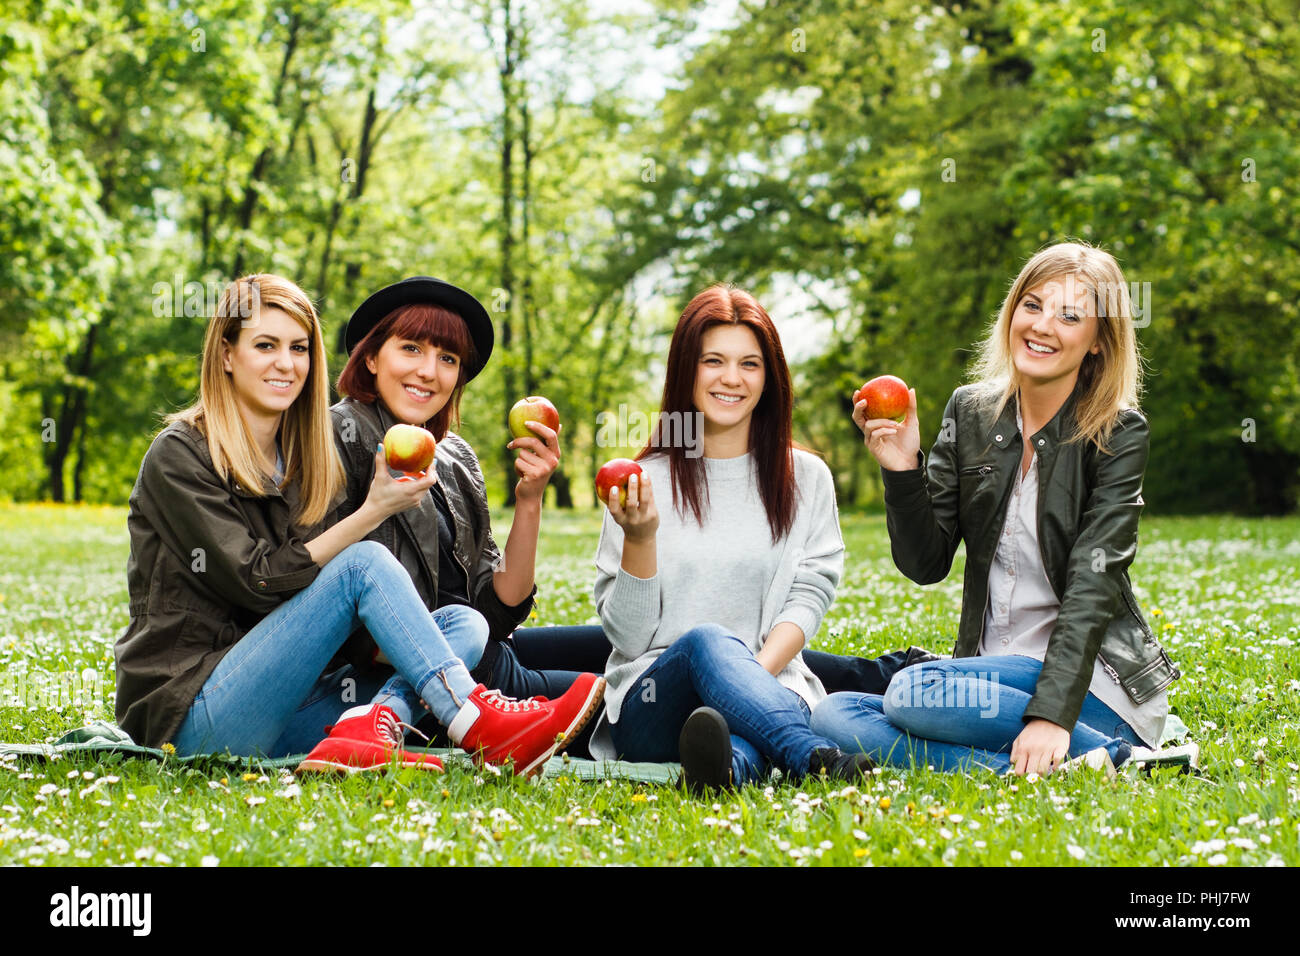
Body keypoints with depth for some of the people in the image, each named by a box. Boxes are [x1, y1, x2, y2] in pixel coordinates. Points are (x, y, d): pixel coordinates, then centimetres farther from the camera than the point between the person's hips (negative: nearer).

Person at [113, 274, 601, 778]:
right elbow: (259, 582, -14)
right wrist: (372, 513, -17)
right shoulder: (179, 456, -4)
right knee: (363, 562, -22)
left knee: (464, 624, -9)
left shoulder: (305, 465, 15)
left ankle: (367, 729, -38)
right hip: (188, 714, -7)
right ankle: (480, 729, -28)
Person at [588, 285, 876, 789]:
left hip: (769, 687, 1)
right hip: (651, 705, -1)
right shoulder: (646, 480, 7)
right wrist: (639, 539, -14)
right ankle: (816, 758, -58)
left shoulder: (805, 478, 12)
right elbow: (626, 636, 3)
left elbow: (809, 596, 2)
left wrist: (752, 674, -17)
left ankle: (732, 762, -65)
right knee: (706, 640, -36)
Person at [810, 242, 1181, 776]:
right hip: (992, 675, 6)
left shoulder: (1118, 434, -7)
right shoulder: (970, 411, 7)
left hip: (1090, 678, -6)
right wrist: (902, 471, -13)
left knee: (913, 692, -30)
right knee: (832, 716, -18)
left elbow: (1093, 583, -17)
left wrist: (1052, 713, -29)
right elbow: (925, 564, 5)